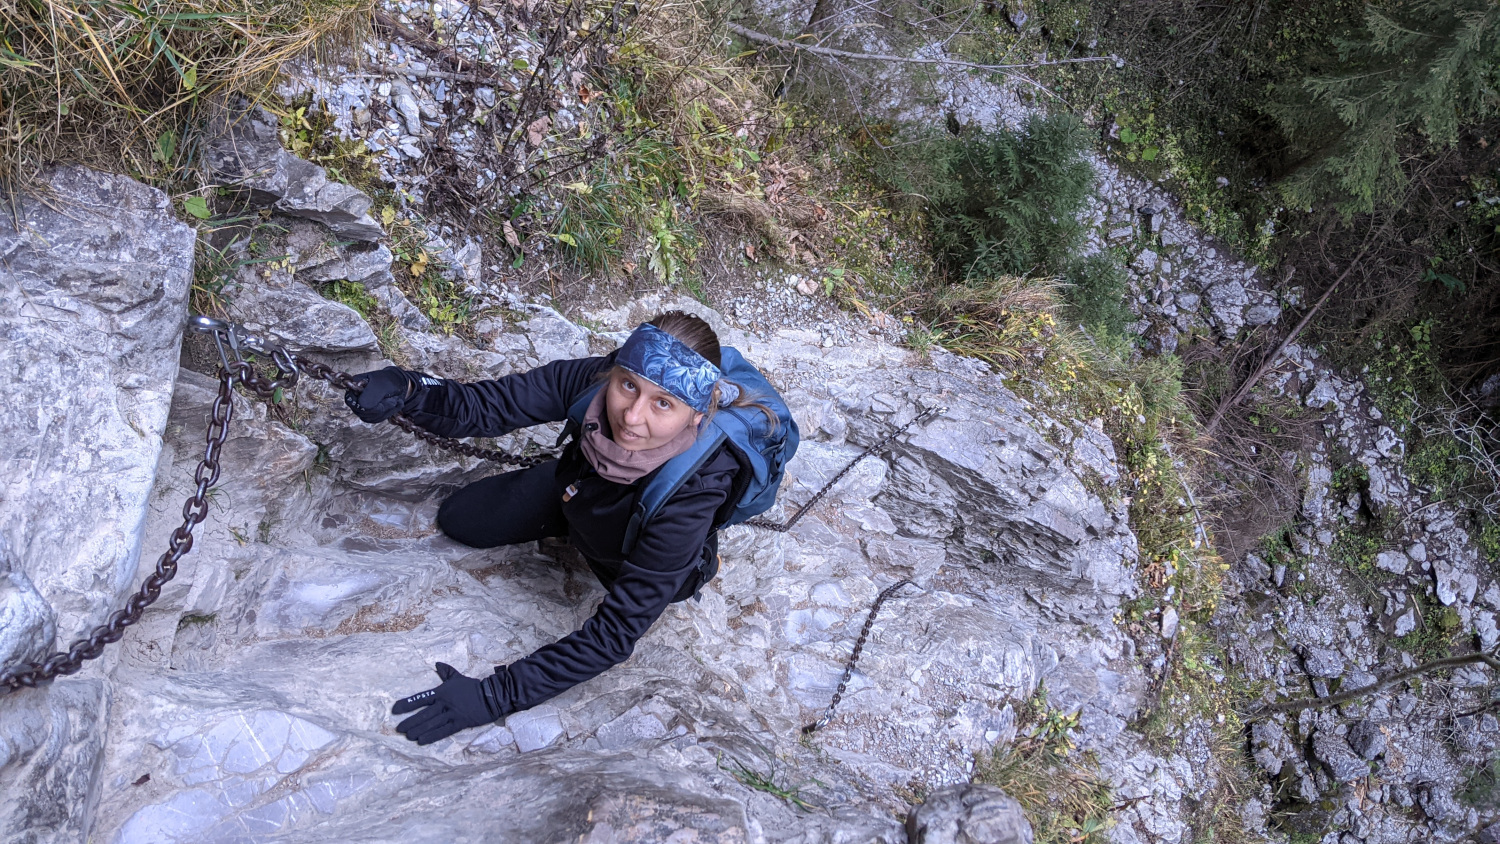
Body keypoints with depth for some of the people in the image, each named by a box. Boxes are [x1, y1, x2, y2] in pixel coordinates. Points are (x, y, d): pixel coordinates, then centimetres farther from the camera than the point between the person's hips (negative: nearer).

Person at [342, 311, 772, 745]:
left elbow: (616, 633, -42)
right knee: (458, 520, 6)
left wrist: (494, 697, -43)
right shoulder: (592, 379, -39)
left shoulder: (690, 494, -47)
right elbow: (483, 406, -28)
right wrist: (409, 391, -51)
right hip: (575, 492, 3)